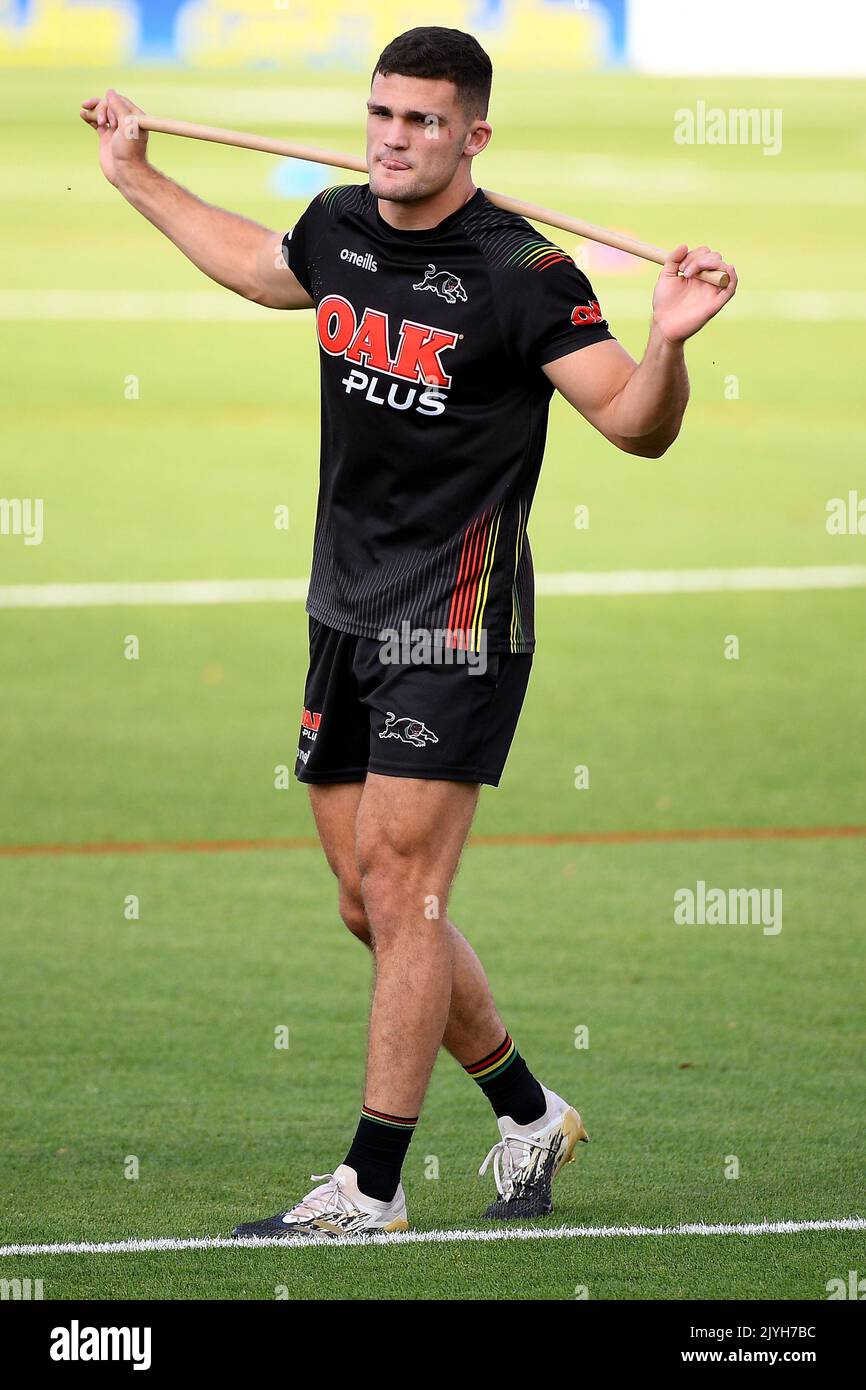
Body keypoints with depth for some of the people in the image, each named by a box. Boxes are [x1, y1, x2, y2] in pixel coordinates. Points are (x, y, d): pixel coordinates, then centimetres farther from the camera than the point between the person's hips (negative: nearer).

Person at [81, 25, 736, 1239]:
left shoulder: (523, 274, -14)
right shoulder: (340, 228, 7)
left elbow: (636, 424, -15)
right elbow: (261, 267, 30)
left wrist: (667, 339, -35)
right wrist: (138, 179, 36)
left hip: (455, 623, -7)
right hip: (346, 615, 7)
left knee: (401, 893, -9)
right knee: (371, 905, 11)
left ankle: (370, 1188, -4)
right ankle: (529, 1116, 29)